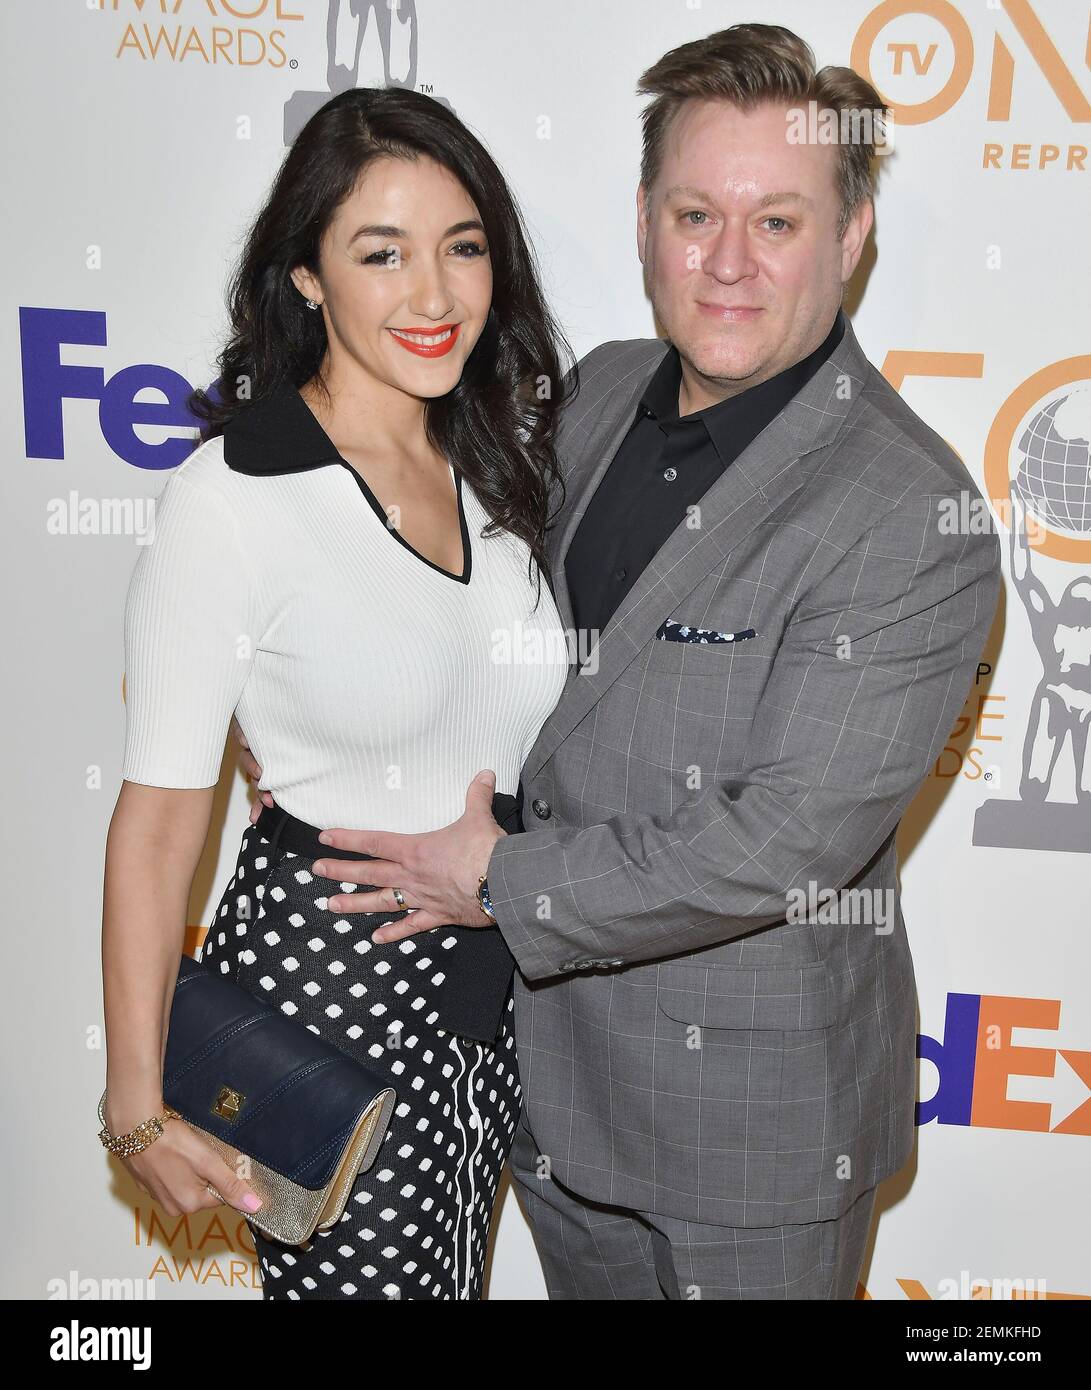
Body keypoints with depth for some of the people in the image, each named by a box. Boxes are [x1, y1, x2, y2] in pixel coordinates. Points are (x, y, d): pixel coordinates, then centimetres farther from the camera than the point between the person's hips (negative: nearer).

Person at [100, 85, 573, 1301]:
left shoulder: (505, 455, 1)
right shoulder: (230, 500, -19)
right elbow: (160, 813, -15)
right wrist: (137, 1100, -11)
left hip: (500, 966, 6)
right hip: (328, 972, -6)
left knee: (457, 1267, 23)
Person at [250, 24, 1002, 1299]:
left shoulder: (911, 517, -25)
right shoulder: (604, 391, -1)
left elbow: (792, 836, -27)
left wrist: (506, 885, -19)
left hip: (753, 1104, -6)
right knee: (585, 1282, 28)